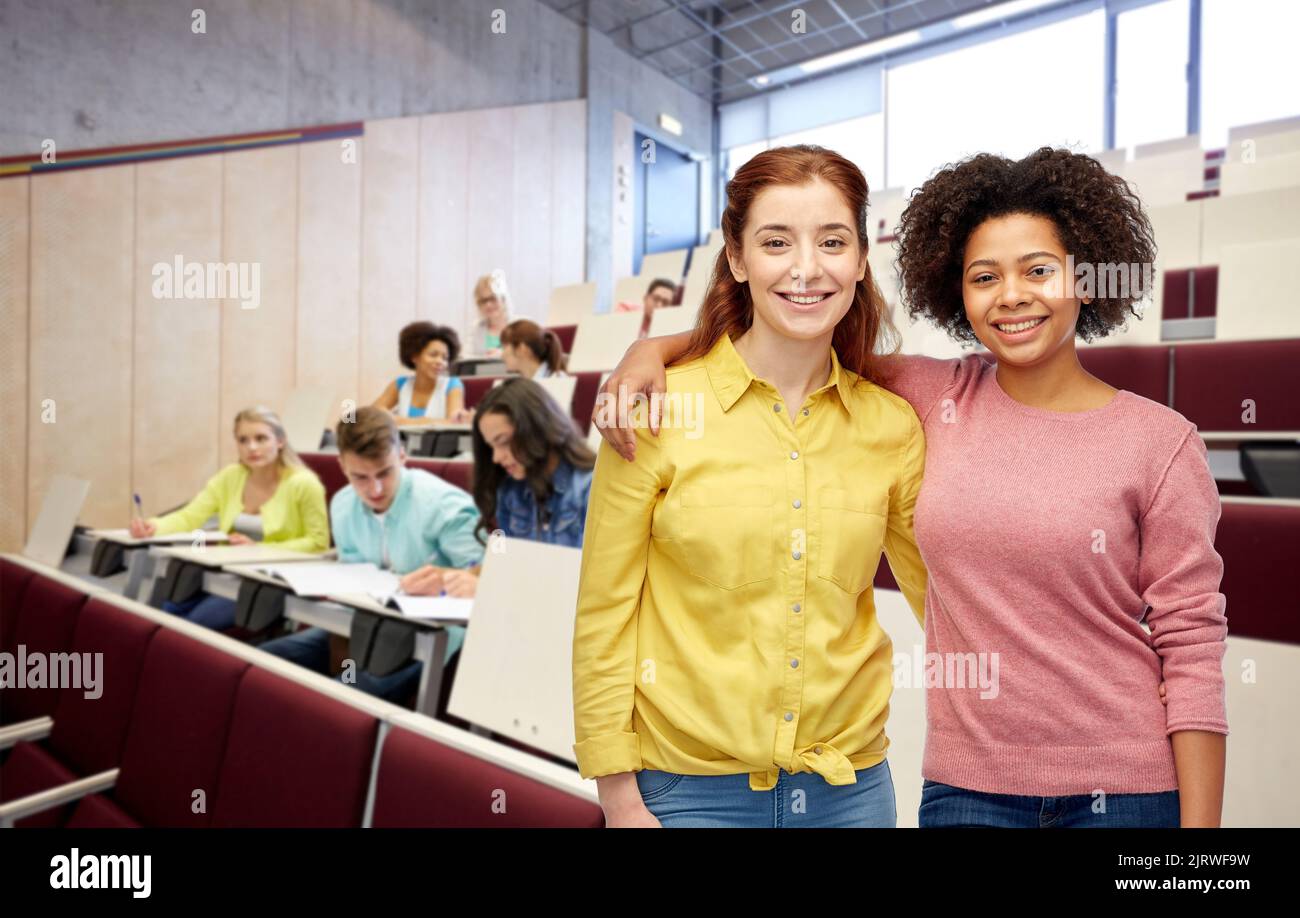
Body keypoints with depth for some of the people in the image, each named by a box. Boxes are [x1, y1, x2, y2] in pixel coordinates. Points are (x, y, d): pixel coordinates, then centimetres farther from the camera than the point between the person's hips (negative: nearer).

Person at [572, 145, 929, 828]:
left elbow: (949, 600, 11)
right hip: (691, 787, -2)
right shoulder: (660, 409, -11)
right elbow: (604, 617, -8)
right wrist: (620, 798, -7)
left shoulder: (893, 426, -3)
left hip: (851, 784, 3)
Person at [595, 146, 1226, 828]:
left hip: (1126, 789, -1)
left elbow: (1192, 647, -6)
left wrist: (1201, 821, -7)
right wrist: (653, 348, -10)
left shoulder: (1161, 441, -6)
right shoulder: (935, 400, -2)